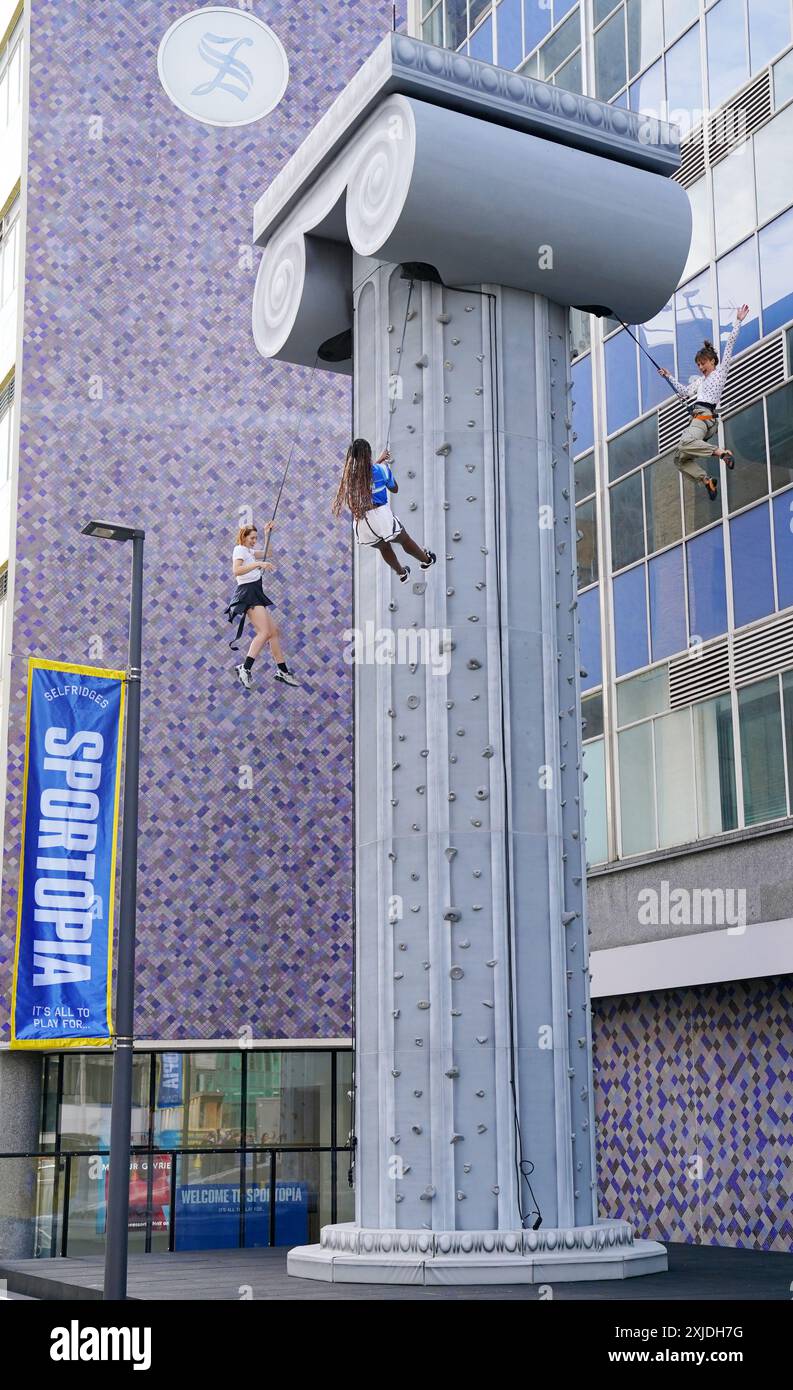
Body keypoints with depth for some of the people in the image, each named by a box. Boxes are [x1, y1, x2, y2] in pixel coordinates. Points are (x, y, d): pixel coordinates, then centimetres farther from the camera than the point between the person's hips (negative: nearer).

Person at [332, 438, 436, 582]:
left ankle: (402, 573, 52)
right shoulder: (381, 470, -8)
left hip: (361, 523, 4)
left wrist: (380, 460, 37)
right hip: (381, 516, -4)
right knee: (405, 541, 24)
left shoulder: (349, 473, 2)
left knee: (384, 548, 31)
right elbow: (395, 489, 11)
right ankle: (426, 560, 48)